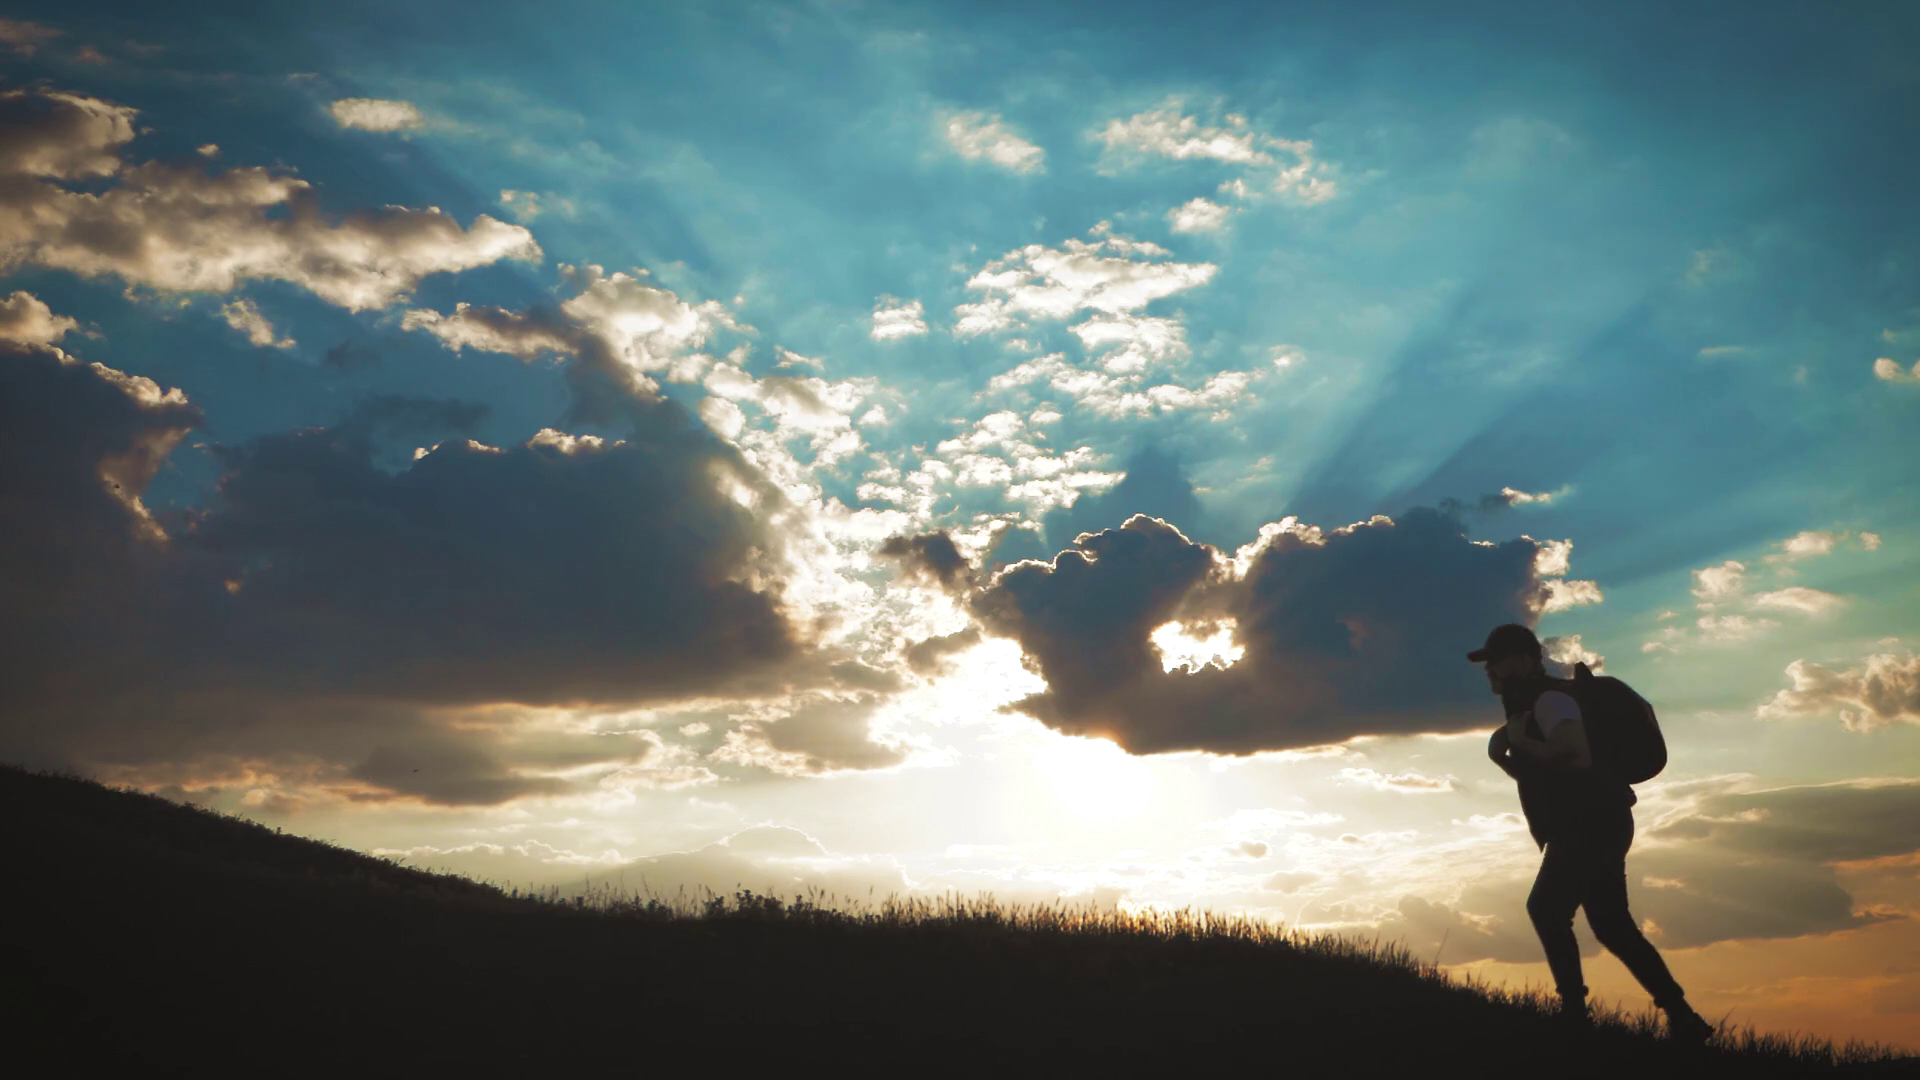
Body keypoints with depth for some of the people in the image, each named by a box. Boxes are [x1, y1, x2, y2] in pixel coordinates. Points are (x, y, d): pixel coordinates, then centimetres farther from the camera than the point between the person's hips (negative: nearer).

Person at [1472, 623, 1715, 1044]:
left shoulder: (1549, 699, -12)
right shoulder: (1528, 707, 19)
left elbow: (1576, 756, -28)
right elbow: (1539, 777, 26)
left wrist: (1522, 743, -17)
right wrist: (1501, 755, 8)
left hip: (1592, 824, -11)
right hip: (1592, 827, 11)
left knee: (1545, 908, -16)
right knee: (1612, 925, 12)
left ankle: (1575, 1013, -16)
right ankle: (1682, 1018, 14)